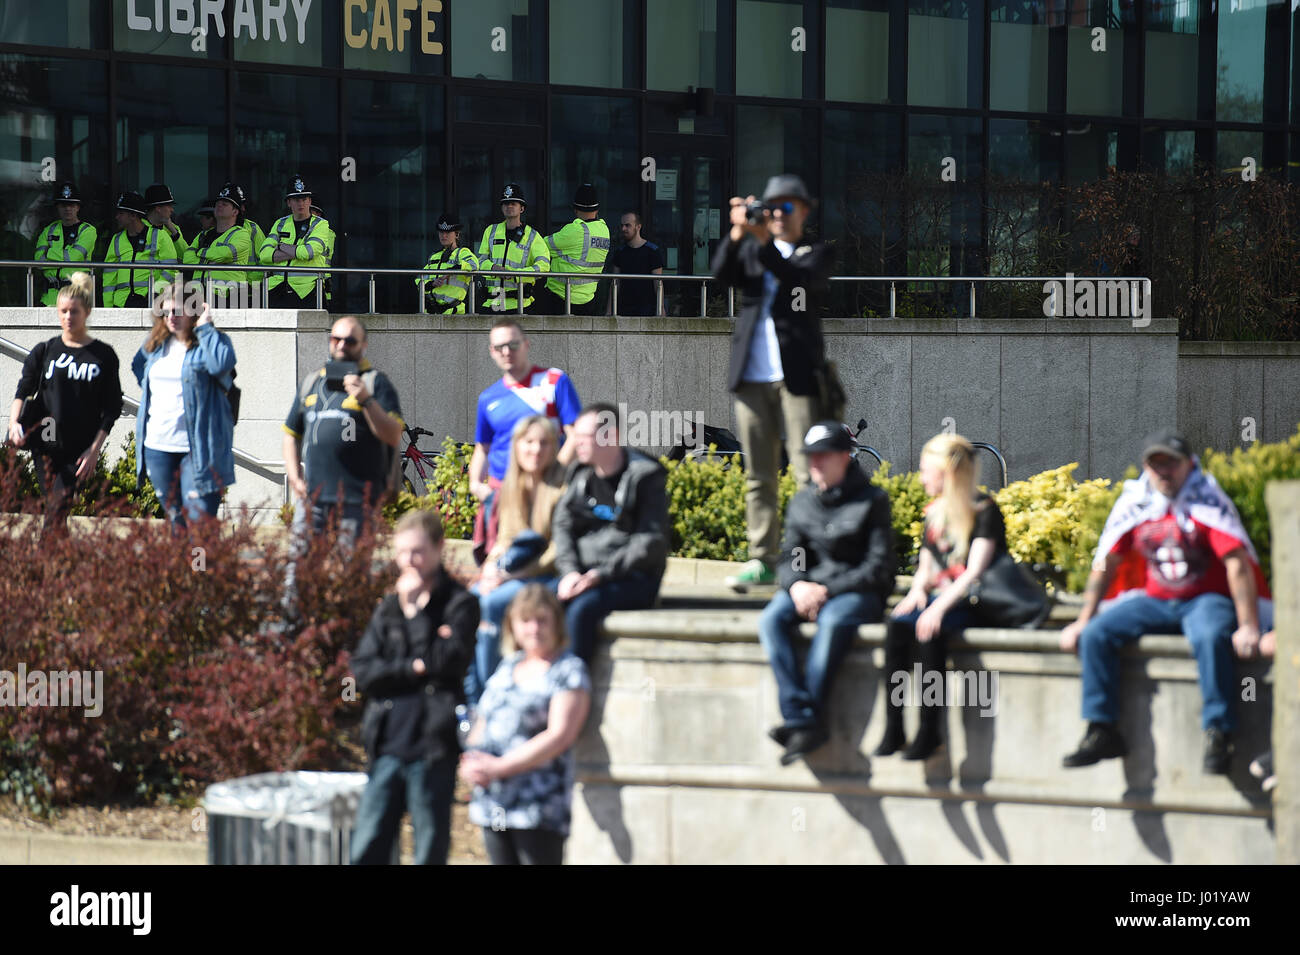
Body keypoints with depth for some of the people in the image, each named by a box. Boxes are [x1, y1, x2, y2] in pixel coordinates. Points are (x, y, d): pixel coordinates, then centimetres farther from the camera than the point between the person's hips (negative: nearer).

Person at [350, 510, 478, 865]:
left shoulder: (459, 604, 2)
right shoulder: (389, 606, 14)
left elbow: (446, 662, -13)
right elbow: (364, 671, 3)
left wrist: (415, 610, -9)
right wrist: (413, 668, -10)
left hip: (433, 750, -4)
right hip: (387, 746, 4)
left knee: (430, 853, 2)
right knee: (366, 851, 2)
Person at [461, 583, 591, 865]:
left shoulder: (569, 671, -3)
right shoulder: (506, 668, 18)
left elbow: (560, 736, -13)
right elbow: (482, 724, 23)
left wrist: (499, 767, -16)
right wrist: (470, 762, 0)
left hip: (540, 807, -7)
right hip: (492, 805, 7)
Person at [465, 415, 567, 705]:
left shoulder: (562, 490, -7)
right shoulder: (508, 490, 14)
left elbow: (559, 551, -12)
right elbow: (498, 540, 16)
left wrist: (513, 576, -17)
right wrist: (490, 570, -7)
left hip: (543, 577, -6)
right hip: (505, 575, 6)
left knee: (491, 603, -30)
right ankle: (467, 698, -22)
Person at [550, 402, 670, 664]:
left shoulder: (646, 478, -5)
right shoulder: (580, 475, 13)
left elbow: (650, 543, -11)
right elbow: (562, 527, 11)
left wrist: (601, 574, -18)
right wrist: (570, 571, -8)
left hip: (633, 579, -5)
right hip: (585, 573, 5)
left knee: (581, 608, -34)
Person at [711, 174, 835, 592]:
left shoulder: (814, 253, 8)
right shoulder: (749, 251, 17)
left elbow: (803, 282, -13)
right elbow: (721, 273, -1)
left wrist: (765, 241, -23)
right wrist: (737, 233, -17)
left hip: (797, 373, -4)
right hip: (752, 374, 4)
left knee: (809, 472, -9)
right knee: (758, 474, 5)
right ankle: (762, 560, 10)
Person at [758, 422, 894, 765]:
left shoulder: (872, 501, -2)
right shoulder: (801, 501, 13)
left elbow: (878, 567, -8)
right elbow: (790, 557, 12)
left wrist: (827, 591, -17)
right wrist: (797, 585, -12)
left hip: (858, 593, -5)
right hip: (809, 589, 5)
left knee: (833, 621, -38)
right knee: (771, 619, -26)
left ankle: (808, 720, -37)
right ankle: (803, 719, -36)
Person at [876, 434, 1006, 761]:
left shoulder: (985, 510, -4)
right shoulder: (935, 513, 19)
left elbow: (975, 571, -15)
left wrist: (940, 606, -26)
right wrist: (917, 591, -2)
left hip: (972, 602, -6)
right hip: (937, 598, 6)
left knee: (930, 629, -35)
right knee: (897, 624, -25)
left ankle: (930, 730, -33)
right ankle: (893, 729, -30)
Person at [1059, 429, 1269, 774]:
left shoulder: (1207, 500, -13)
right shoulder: (1133, 503, 1)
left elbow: (1237, 564, -18)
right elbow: (1106, 564, 9)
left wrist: (1248, 627, -26)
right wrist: (1083, 620, 6)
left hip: (1205, 599, -5)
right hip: (1153, 600, 5)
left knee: (1209, 637, -38)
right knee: (1096, 634, -15)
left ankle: (1218, 733, -30)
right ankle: (1102, 731, -10)